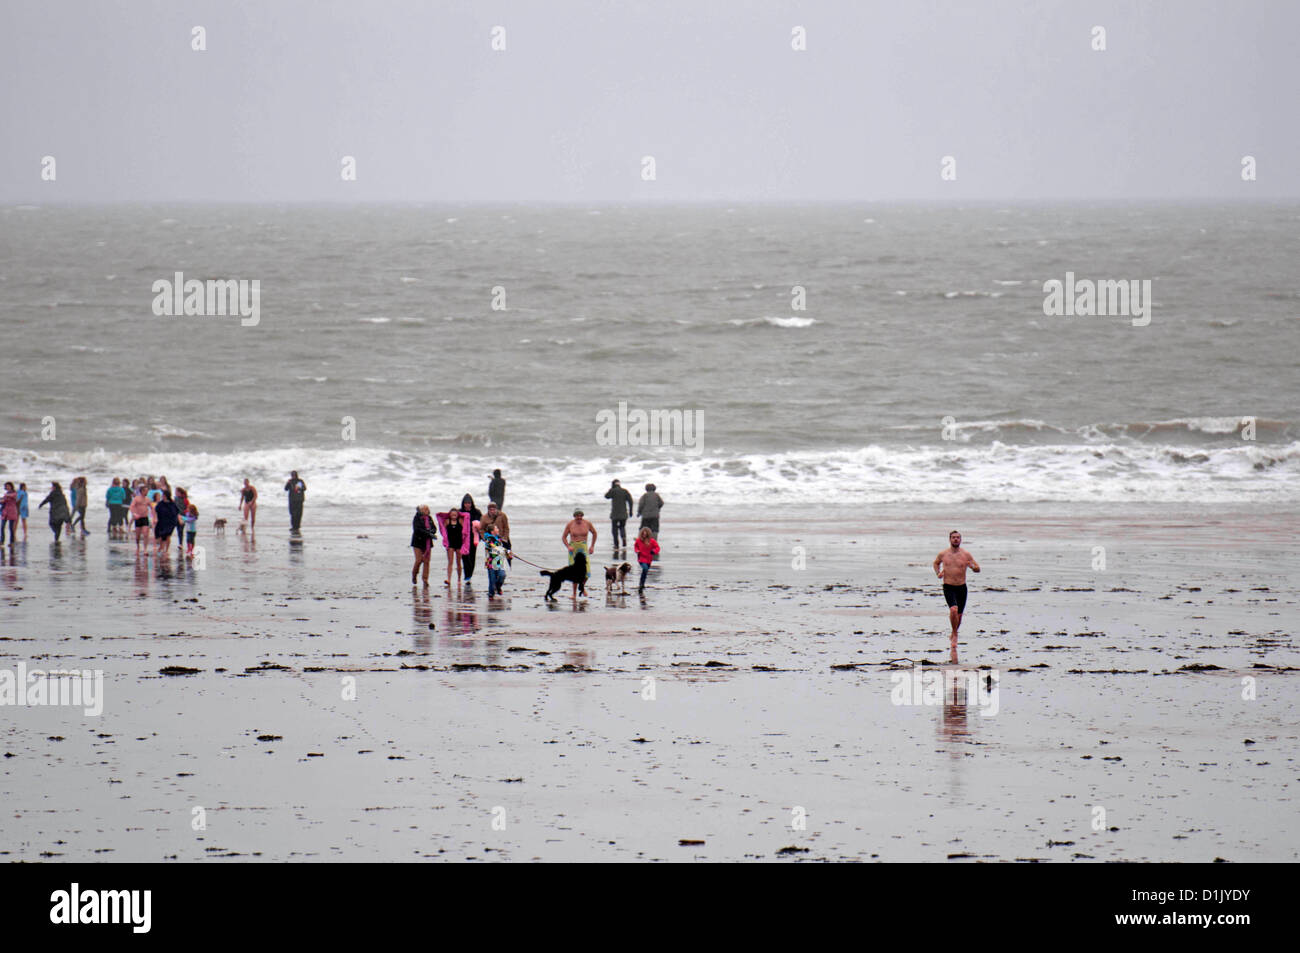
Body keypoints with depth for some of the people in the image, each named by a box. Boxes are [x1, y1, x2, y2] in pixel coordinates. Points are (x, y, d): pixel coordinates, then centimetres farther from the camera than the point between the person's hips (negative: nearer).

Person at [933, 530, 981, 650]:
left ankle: (953, 637, 32)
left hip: (961, 587, 2)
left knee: (959, 614, 8)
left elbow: (978, 569, 3)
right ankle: (955, 635, -8)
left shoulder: (966, 555, 0)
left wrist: (973, 567, -21)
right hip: (948, 587, -2)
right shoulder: (943, 554, 2)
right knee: (953, 610, -24)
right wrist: (938, 573, 3)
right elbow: (936, 563, 23)